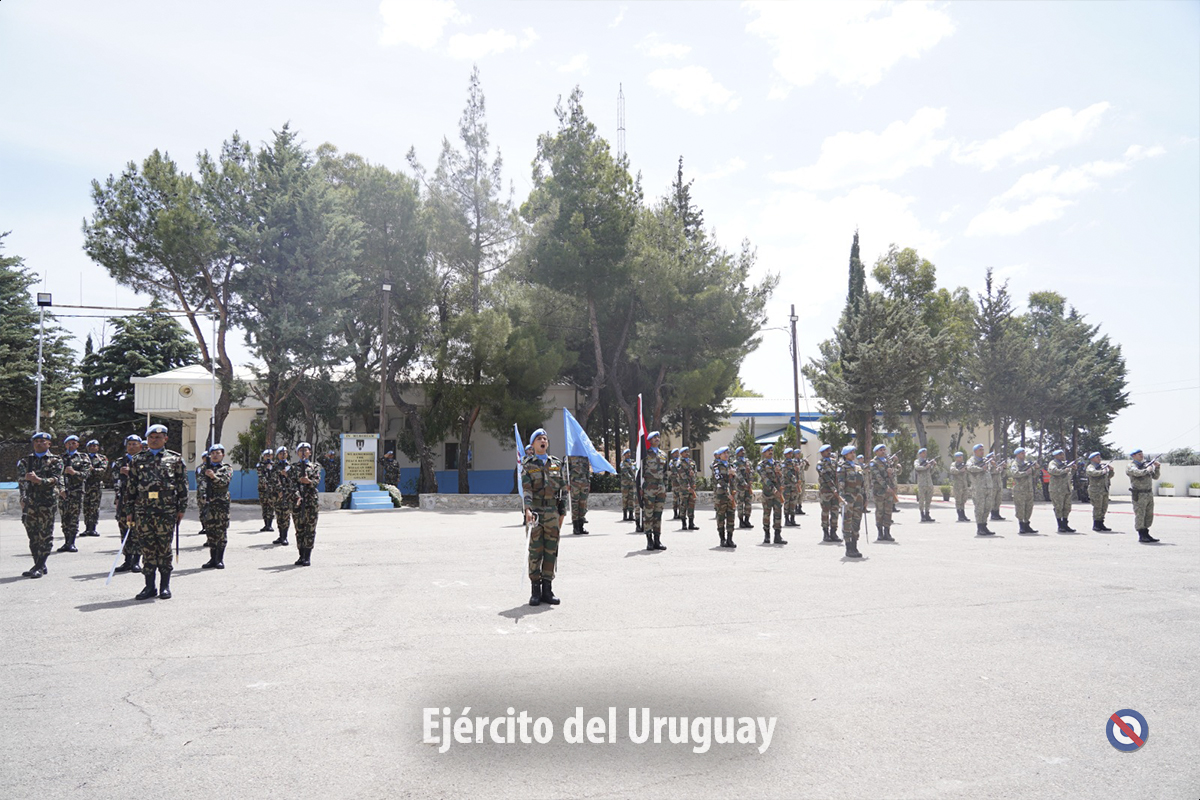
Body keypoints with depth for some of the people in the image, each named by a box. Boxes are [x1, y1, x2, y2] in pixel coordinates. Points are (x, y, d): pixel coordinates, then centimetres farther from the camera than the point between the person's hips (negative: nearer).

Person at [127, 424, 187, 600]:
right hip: (143, 509, 2)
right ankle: (149, 586, 13)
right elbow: (132, 487, 13)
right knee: (147, 547, 4)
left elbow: (182, 485, 6)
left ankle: (165, 586, 11)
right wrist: (131, 511, 9)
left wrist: (181, 508, 1)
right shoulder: (138, 460, 12)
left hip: (166, 509, -2)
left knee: (164, 547, 1)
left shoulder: (175, 459, 6)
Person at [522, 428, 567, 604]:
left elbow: (562, 488, 13)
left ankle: (547, 589, 12)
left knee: (551, 550, 4)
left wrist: (562, 512, 8)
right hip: (536, 509, -3)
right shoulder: (528, 466, 1)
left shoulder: (556, 464, 11)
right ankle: (535, 590, 5)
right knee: (535, 551, -1)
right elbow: (526, 489, -10)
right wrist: (528, 509, -25)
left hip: (552, 511, 3)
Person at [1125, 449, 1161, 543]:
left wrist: (1157, 468, 7)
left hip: (1149, 494, 7)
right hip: (1139, 495, -7)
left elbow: (1155, 477, 20)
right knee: (1139, 515, -5)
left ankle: (1146, 534, 18)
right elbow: (1138, 473, -25)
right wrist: (1147, 470, -10)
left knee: (1149, 516, 10)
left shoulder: (1146, 465, 17)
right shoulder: (1130, 467, -5)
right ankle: (1141, 536, -1)